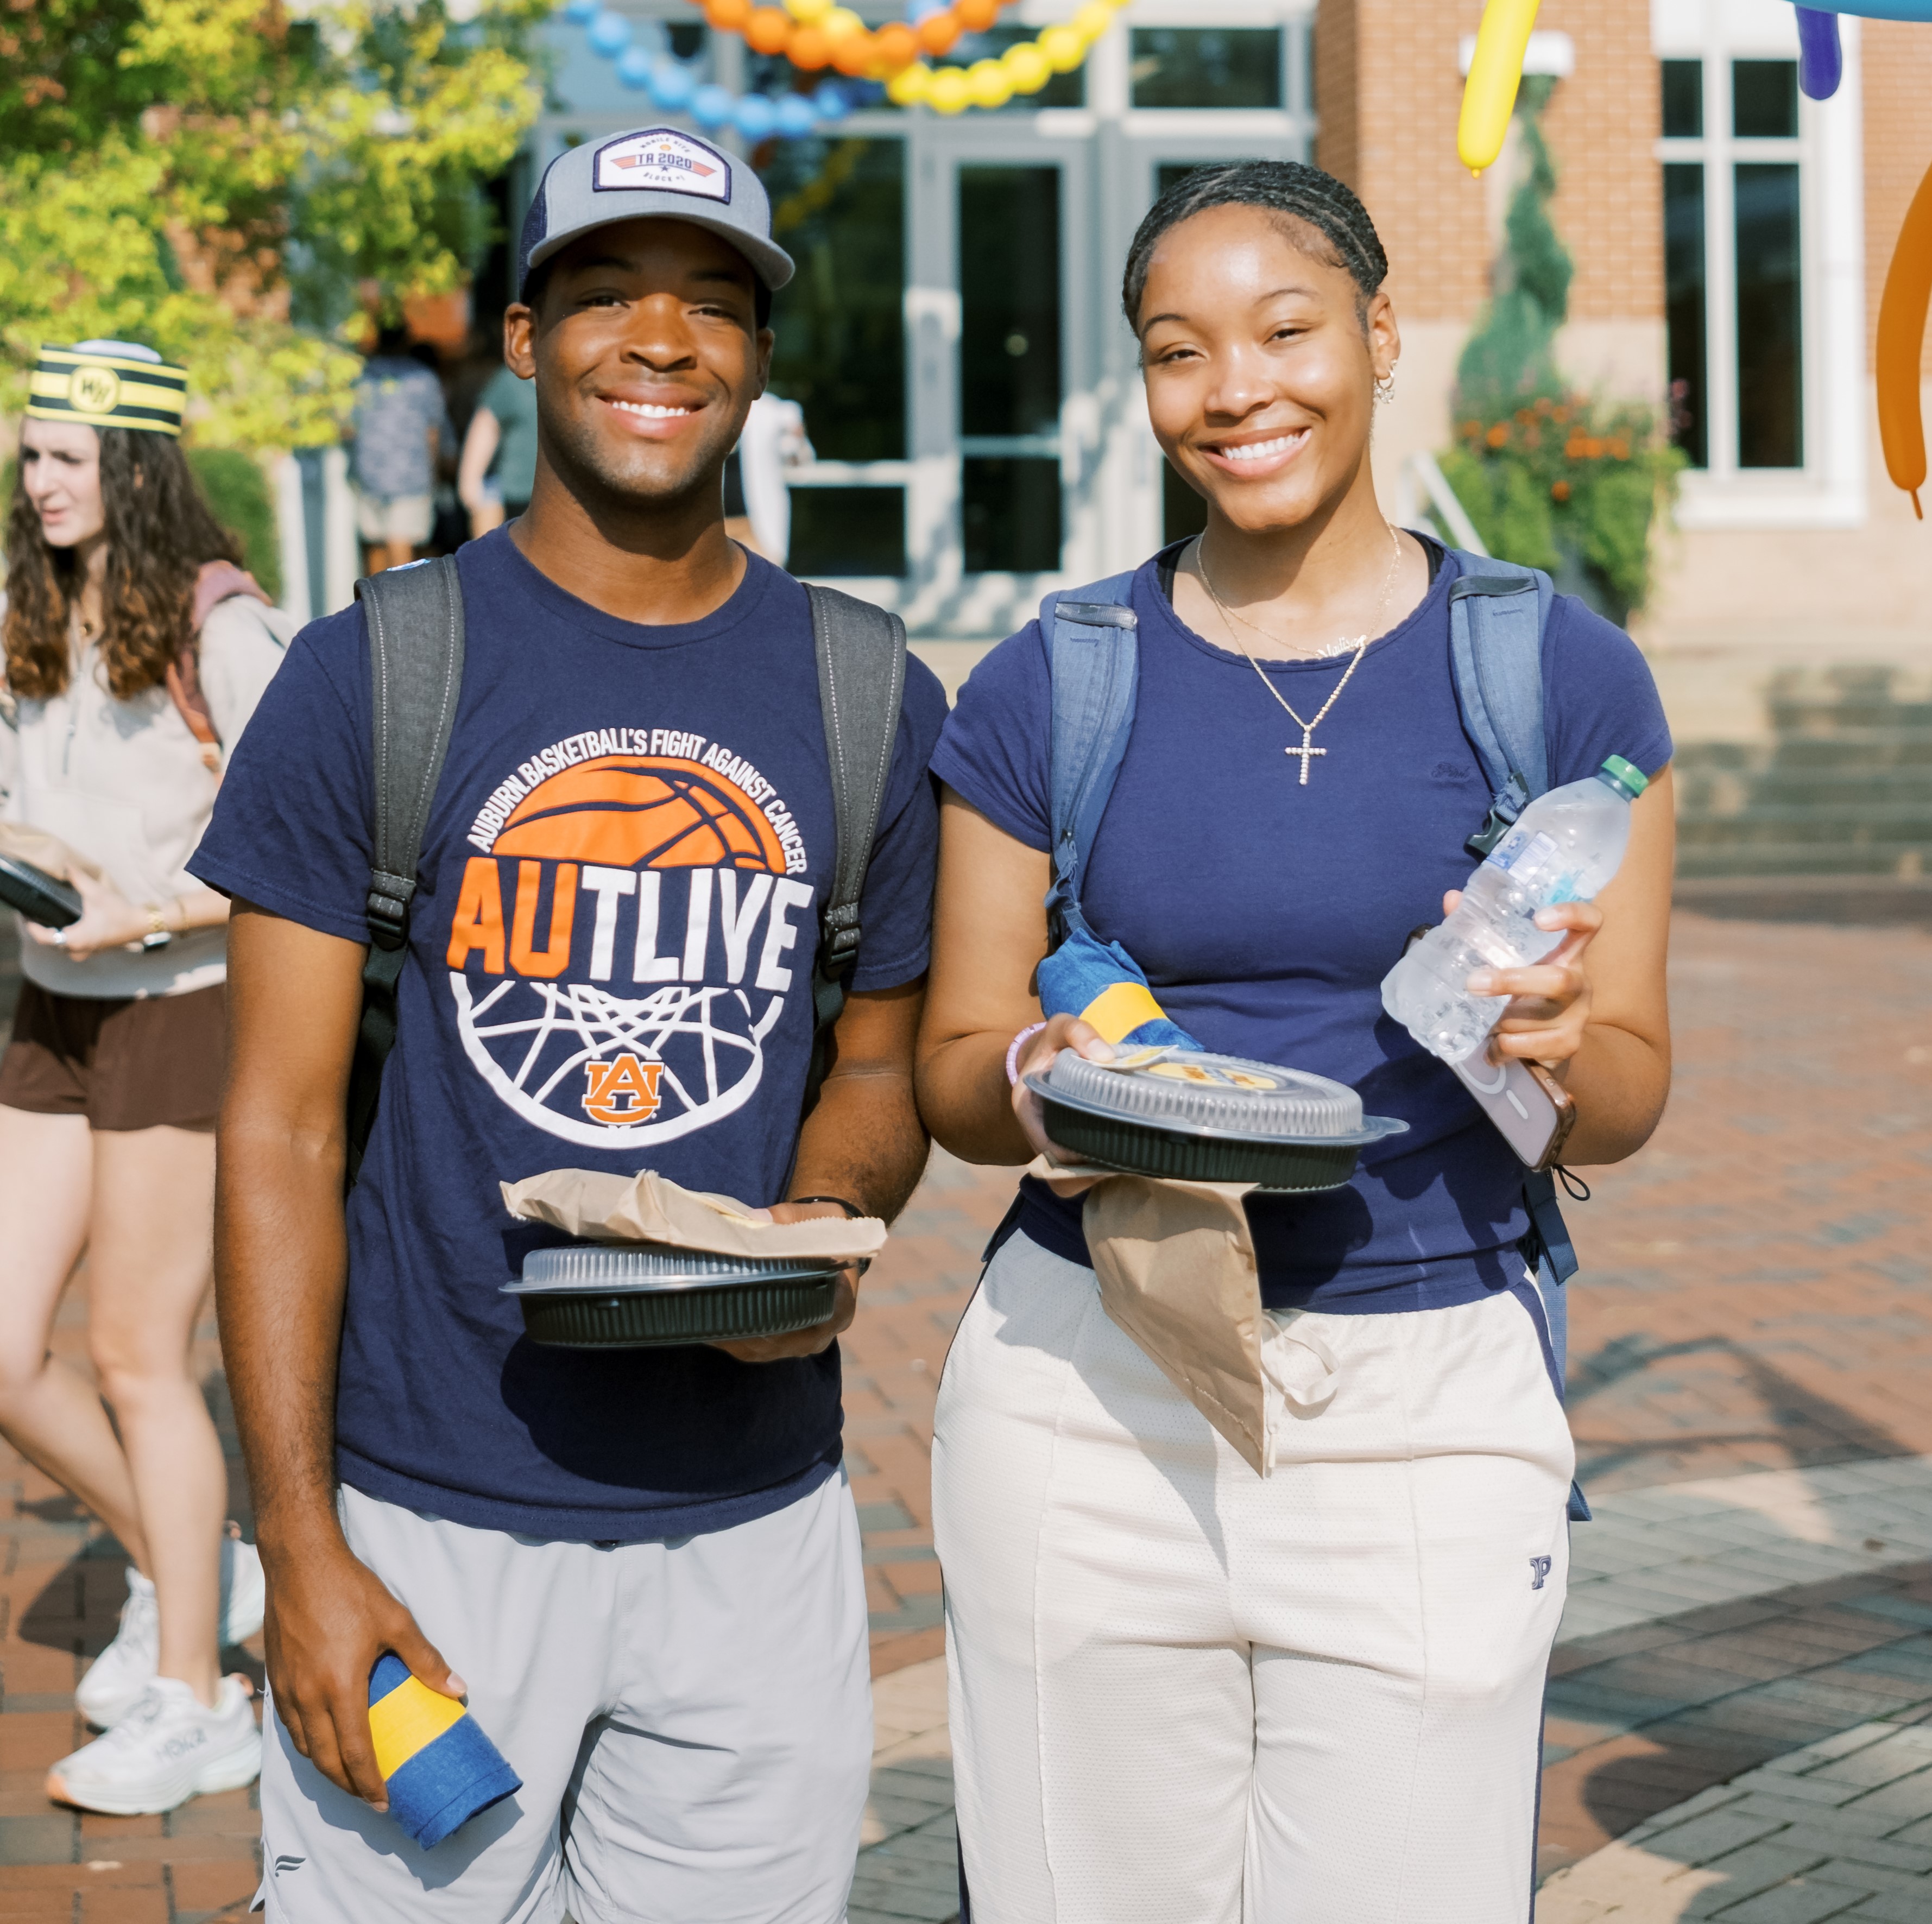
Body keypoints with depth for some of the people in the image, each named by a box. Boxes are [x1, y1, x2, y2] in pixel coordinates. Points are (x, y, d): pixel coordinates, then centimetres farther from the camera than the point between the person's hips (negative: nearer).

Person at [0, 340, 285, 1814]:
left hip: (182, 1013, -7)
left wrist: (143, 916, -21)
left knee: (135, 1357, 1)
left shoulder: (216, 625, -12)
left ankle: (199, 1708, 16)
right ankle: (191, 1569, 28)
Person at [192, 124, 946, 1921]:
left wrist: (827, 1224, -9)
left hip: (756, 1523, 3)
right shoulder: (371, 676, -3)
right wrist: (300, 1548, -9)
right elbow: (280, 1128, -3)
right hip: (428, 1522, -2)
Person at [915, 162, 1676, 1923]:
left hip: (1426, 1409, 0)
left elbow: (1629, 1100, 5)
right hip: (1091, 1396, 1)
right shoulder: (1047, 690, 3)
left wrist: (1559, 1040, -17)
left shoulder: (1560, 673, 2)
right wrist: (1040, 1079, -14)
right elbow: (952, 1072, 8)